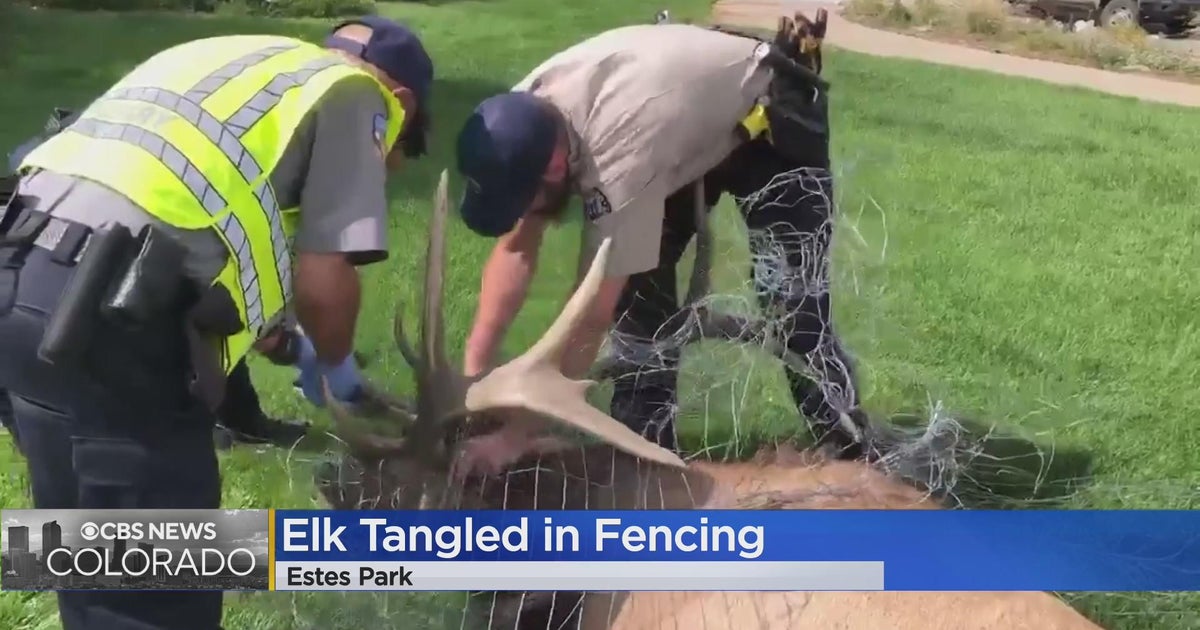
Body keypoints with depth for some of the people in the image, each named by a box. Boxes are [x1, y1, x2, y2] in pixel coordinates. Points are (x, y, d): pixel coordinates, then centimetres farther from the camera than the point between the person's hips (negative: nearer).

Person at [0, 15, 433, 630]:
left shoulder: (243, 65, 30)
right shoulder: (353, 94, 7)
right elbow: (322, 281, -2)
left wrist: (286, 345, 39)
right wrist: (337, 364, 19)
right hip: (102, 315, -9)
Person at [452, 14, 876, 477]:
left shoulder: (619, 154, -43)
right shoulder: (525, 120, -21)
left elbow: (592, 315, -38)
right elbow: (515, 251, -10)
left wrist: (515, 436, -34)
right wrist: (472, 367, -18)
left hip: (771, 120, -7)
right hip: (694, 106, 7)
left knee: (791, 301, -13)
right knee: (639, 287, -2)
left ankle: (853, 459, 2)